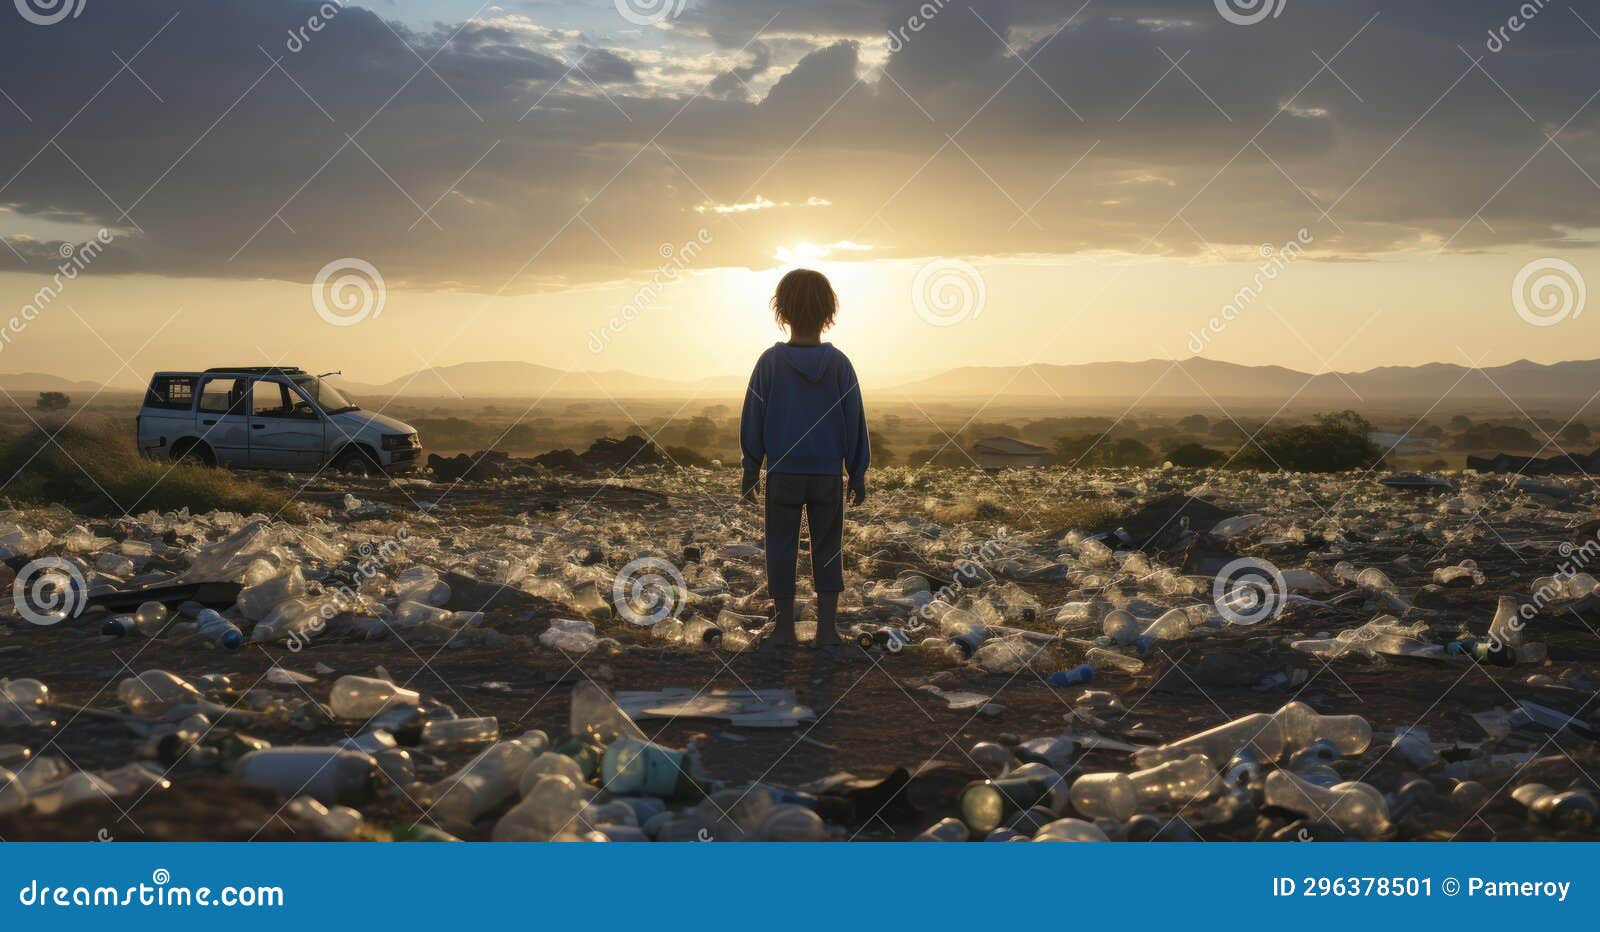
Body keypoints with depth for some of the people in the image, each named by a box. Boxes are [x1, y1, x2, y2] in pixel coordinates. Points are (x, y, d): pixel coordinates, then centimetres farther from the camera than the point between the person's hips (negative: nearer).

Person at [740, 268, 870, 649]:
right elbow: (855, 425, 0)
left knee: (782, 548, 8)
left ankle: (784, 628, 11)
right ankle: (827, 629, 9)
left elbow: (753, 423, -3)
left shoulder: (770, 362, -7)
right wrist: (858, 475, 10)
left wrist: (749, 474, 7)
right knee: (828, 549, 9)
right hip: (828, 474, 1)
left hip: (782, 474, -1)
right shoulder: (839, 364, -4)